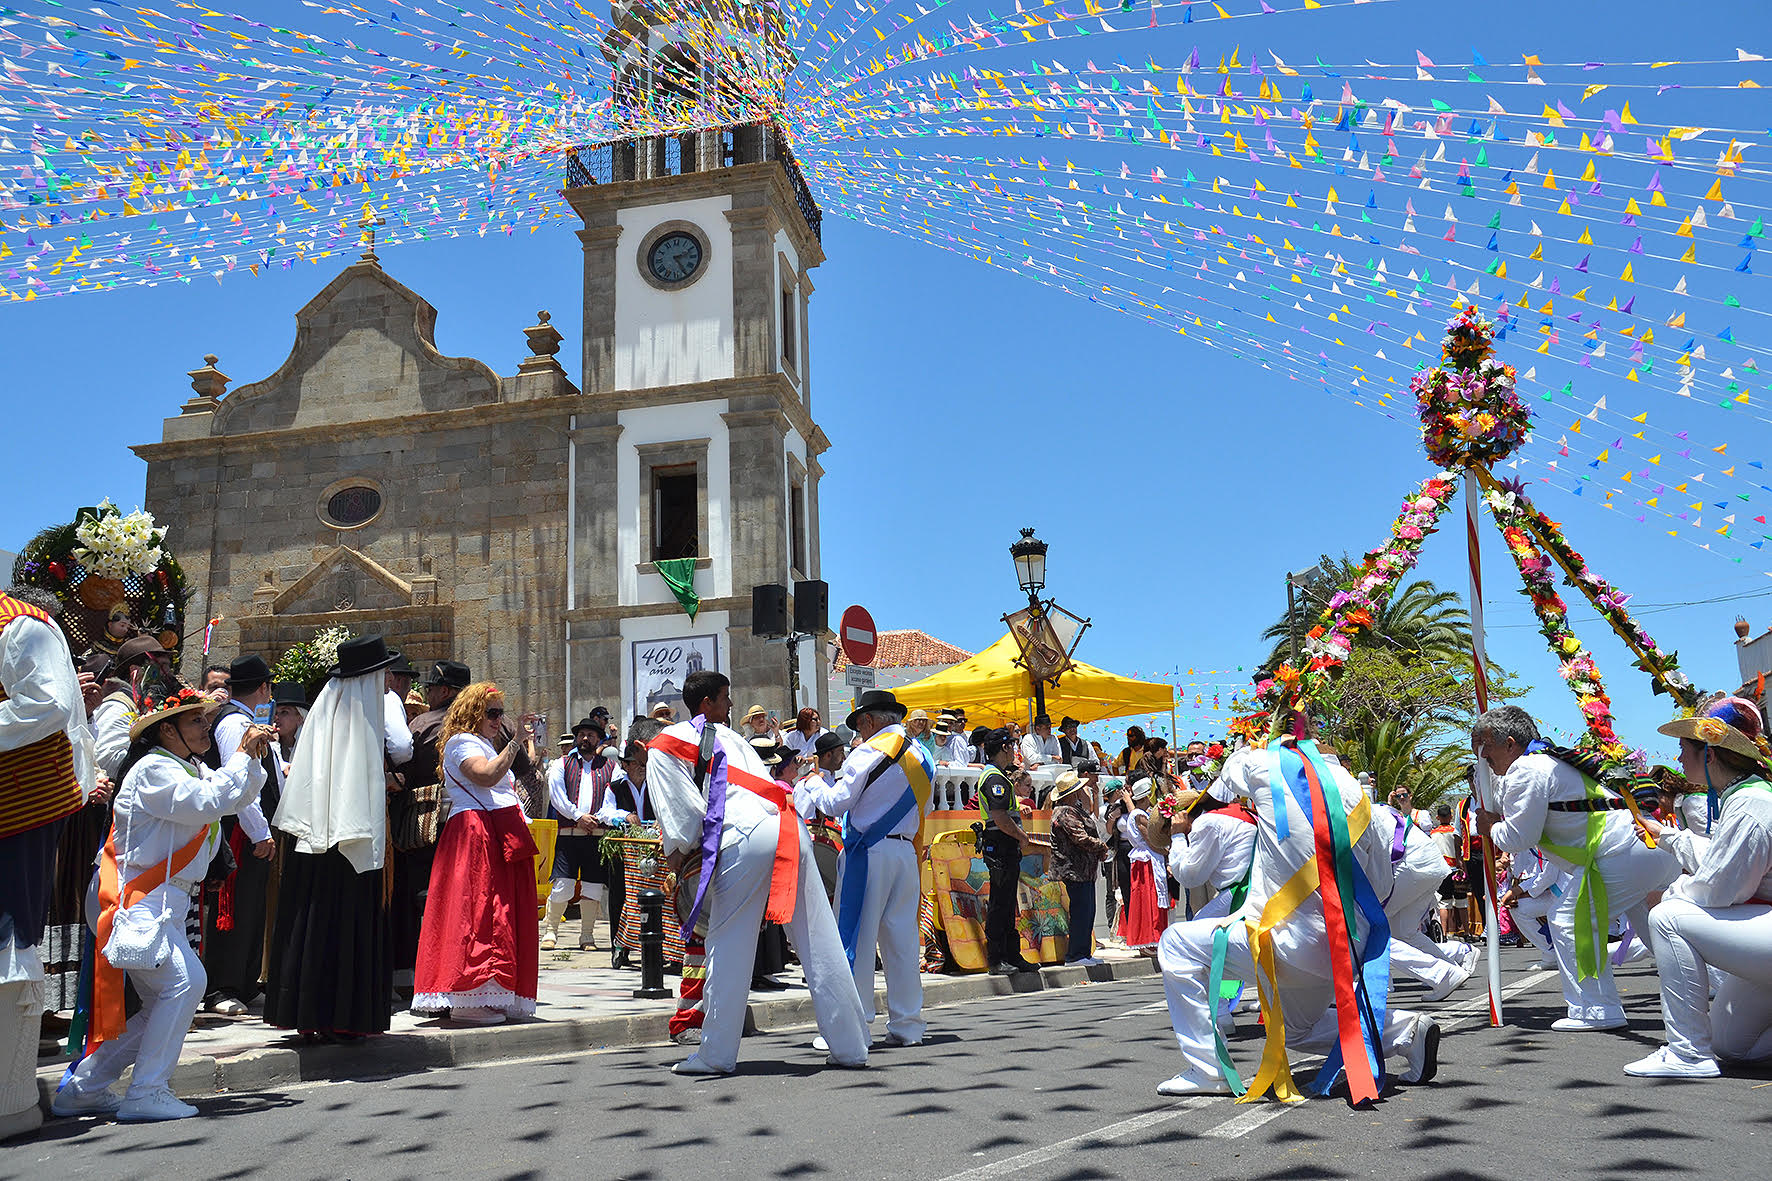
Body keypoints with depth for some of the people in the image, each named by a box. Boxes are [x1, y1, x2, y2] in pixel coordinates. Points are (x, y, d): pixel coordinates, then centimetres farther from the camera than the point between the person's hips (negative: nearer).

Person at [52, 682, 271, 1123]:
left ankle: (82, 1087, 21)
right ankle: (146, 1093, -13)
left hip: (164, 902, 10)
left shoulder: (190, 769, 17)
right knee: (184, 981, -19)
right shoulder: (153, 769, -14)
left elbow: (234, 797, 19)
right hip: (133, 900, -10)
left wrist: (253, 759, 5)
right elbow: (208, 802, -25)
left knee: (164, 1002, 12)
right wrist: (242, 755, -17)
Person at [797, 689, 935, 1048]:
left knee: (855, 936, -1)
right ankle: (907, 1024, 13)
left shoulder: (870, 753, -10)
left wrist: (812, 785, 8)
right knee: (902, 937, 10)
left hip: (868, 851, -7)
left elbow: (836, 803, -10)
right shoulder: (923, 755, 13)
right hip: (906, 850, 7)